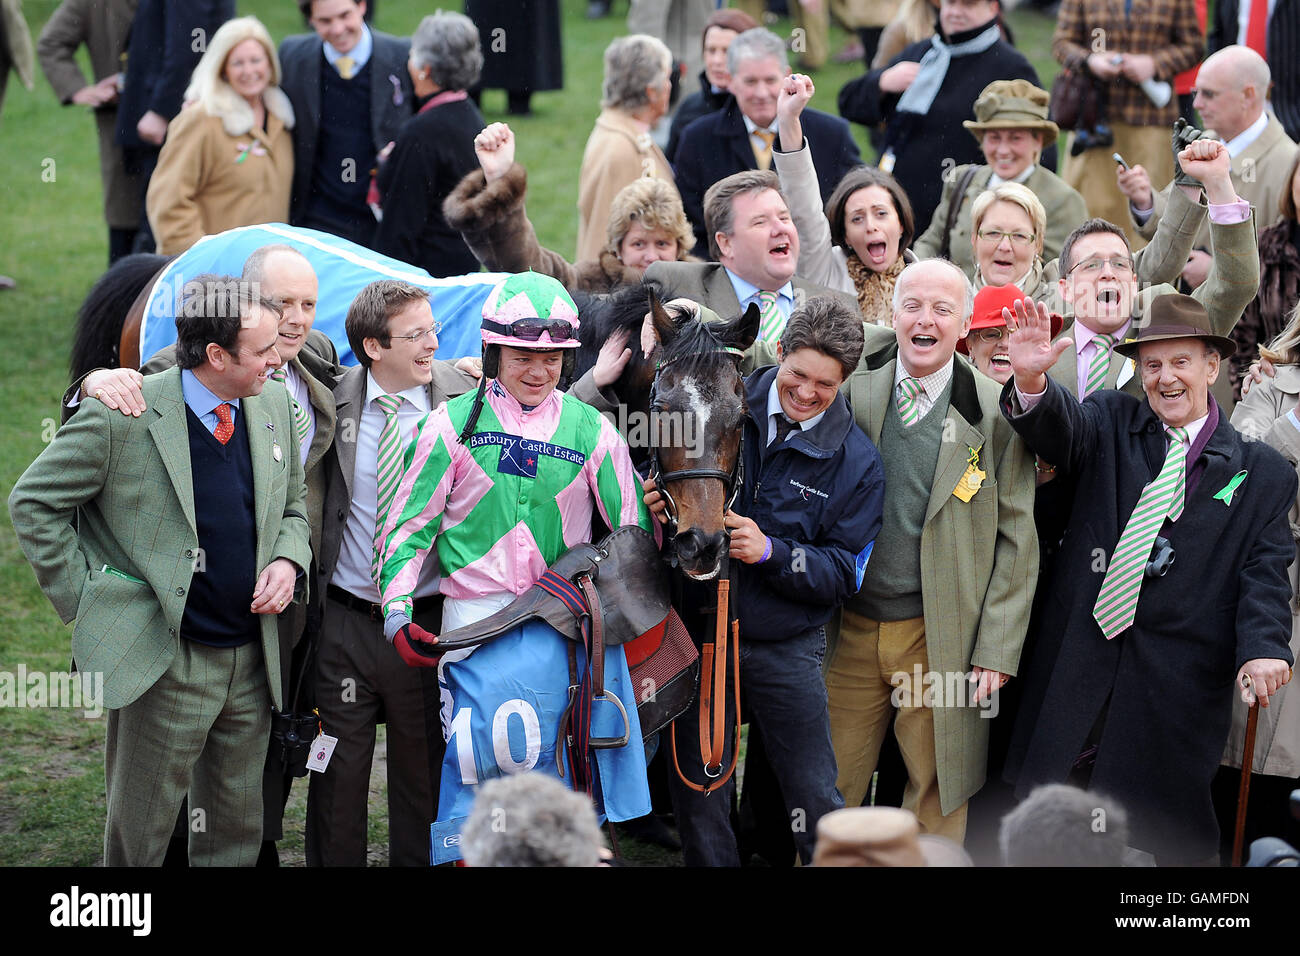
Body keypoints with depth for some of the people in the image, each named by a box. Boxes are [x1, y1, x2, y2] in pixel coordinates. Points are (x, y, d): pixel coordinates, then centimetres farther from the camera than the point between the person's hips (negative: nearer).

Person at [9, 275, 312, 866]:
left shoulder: (274, 406, 5)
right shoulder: (122, 415, -13)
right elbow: (33, 504, -5)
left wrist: (288, 561, -2)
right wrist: (86, 598, -7)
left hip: (252, 660, 5)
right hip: (164, 662, -5)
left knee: (237, 832, 14)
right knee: (139, 837, 5)